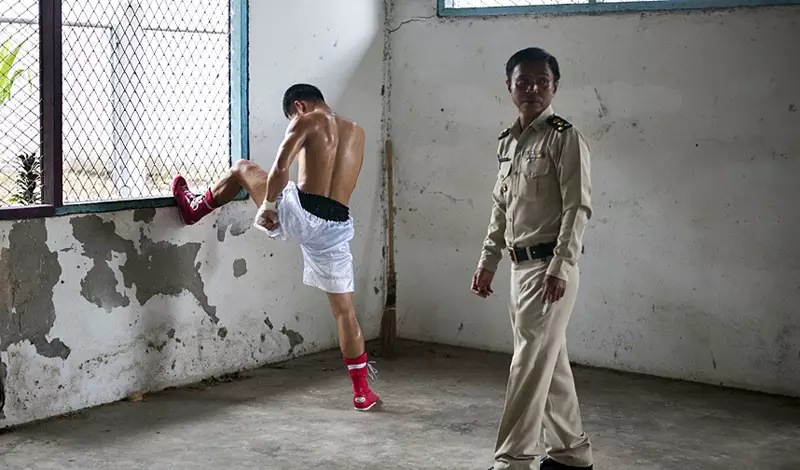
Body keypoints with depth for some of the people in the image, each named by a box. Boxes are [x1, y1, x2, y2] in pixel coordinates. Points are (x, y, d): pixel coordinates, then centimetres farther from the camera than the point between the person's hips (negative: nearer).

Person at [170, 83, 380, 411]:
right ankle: (361, 391, 12)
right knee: (344, 310, 11)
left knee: (242, 169, 24)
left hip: (301, 213, -4)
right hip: (336, 227, 4)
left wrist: (267, 206, -2)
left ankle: (195, 208, 47)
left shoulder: (307, 122, 1)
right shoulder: (357, 132, 19)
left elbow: (280, 168, -12)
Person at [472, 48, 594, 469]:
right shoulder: (509, 142, 14)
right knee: (550, 361, 14)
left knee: (531, 363, -7)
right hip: (519, 265, 8)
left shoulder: (565, 138, -9)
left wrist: (560, 268, -21)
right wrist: (487, 262, 16)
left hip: (550, 266, -8)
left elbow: (578, 207, -14)